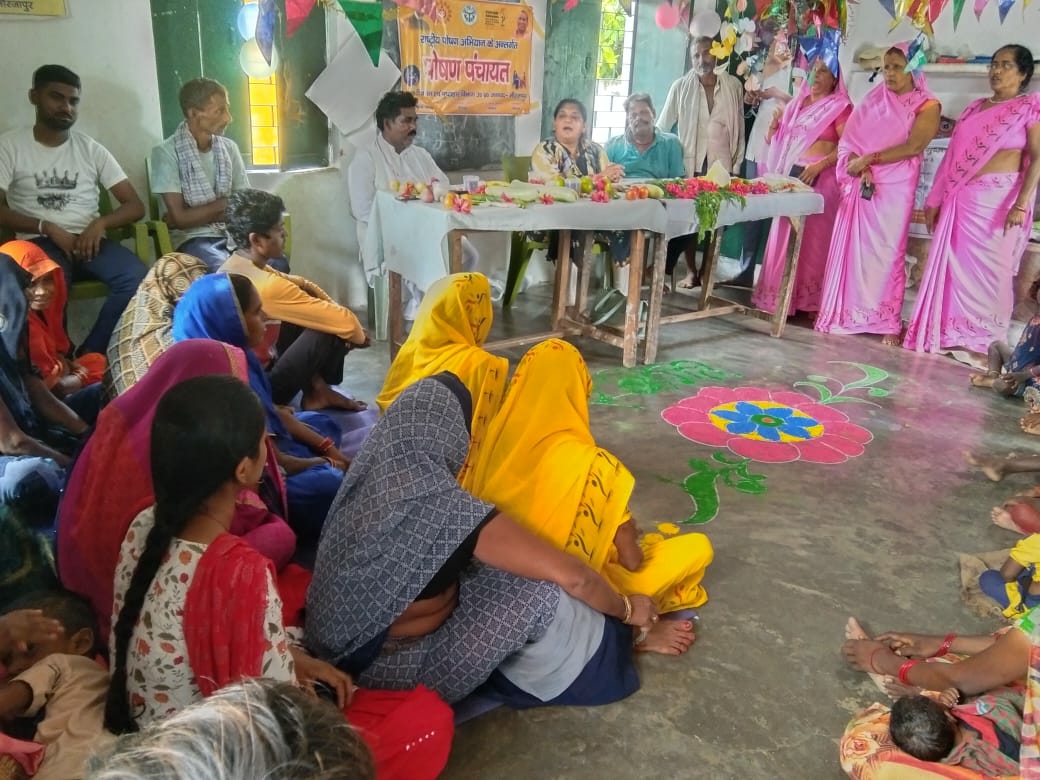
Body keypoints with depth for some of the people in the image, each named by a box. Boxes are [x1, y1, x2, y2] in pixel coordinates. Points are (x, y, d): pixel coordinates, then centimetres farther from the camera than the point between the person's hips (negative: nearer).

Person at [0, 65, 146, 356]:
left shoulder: (91, 149, 12)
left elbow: (135, 206, 7)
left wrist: (100, 223, -13)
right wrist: (48, 228, -16)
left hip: (88, 239, 3)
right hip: (40, 242, -2)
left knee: (136, 277, -30)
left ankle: (88, 356, -17)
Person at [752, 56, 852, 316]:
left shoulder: (840, 106, -1)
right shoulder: (798, 103, 18)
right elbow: (779, 139, 25)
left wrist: (820, 165, -22)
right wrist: (774, 127, 4)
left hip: (819, 179, -6)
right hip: (790, 175, 6)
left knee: (811, 238, -7)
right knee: (784, 236, 6)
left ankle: (808, 300, -2)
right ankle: (779, 295, 13)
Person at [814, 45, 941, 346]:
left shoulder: (927, 106, 2)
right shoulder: (873, 99, 14)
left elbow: (913, 146, -12)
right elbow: (851, 138, 5)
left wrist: (870, 159, -15)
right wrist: (859, 166, -14)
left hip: (895, 188, -4)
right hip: (860, 184, 4)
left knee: (886, 251, -4)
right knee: (850, 248, 1)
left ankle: (888, 322, 0)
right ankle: (844, 314, 7)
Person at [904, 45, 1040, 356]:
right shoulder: (975, 108, 16)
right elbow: (955, 155, 14)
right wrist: (936, 199, 9)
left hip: (999, 198, -5)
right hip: (961, 198, 5)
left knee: (989, 267, -1)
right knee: (953, 263, 4)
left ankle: (983, 339, 8)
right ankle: (948, 331, 13)